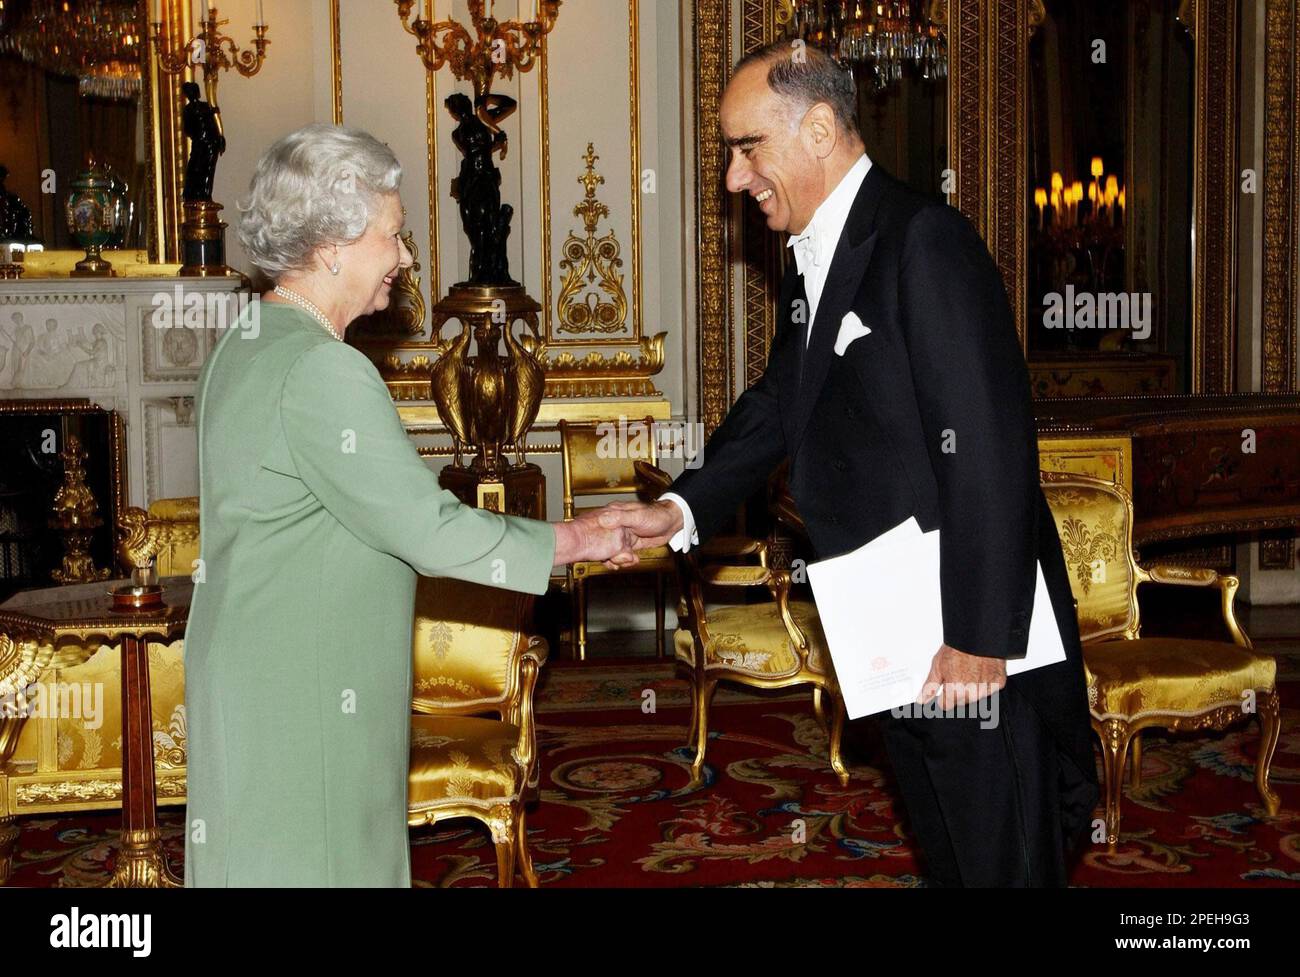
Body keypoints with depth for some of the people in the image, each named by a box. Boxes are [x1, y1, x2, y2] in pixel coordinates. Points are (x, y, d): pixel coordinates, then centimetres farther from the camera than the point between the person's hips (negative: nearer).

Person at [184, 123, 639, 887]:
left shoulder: (246, 348, 9)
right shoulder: (321, 372, -22)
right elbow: (427, 530, -21)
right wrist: (573, 541, -10)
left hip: (250, 675, 10)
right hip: (299, 702, -10)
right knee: (309, 863, 0)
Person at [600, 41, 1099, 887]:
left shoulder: (925, 242, -19)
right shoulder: (814, 258, 10)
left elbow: (989, 448, -24)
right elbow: (781, 401, 16)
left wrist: (979, 640, -23)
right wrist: (684, 510, 2)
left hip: (975, 641, -9)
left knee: (1005, 862, 5)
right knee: (945, 855, 22)